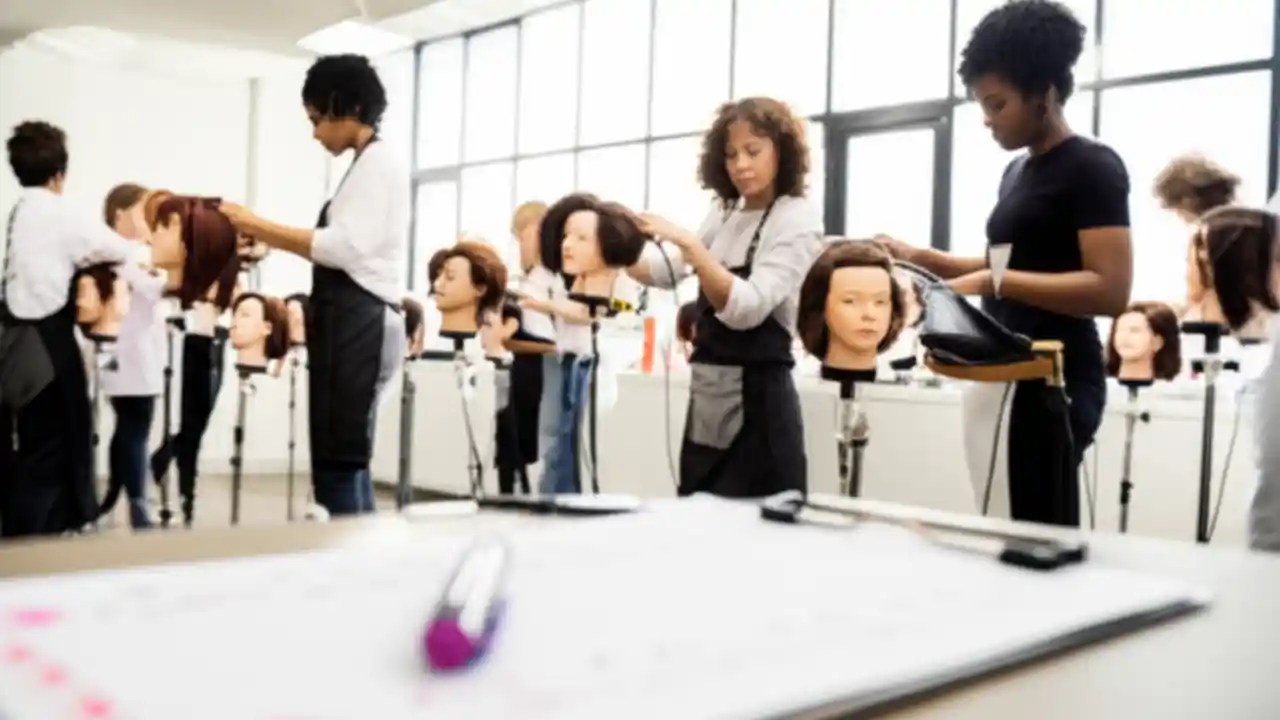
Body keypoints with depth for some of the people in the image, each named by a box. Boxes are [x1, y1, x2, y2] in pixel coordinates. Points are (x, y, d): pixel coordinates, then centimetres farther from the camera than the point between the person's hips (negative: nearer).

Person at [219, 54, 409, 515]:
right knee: (348, 460, 11)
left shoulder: (379, 162, -7)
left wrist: (257, 225, -14)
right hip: (350, 323, 10)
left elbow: (345, 247, -18)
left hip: (358, 324, -10)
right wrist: (265, 237, 12)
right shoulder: (368, 165, 22)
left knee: (336, 465, -9)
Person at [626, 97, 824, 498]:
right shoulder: (725, 212, 12)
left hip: (757, 398, -7)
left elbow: (746, 308, -23)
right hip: (707, 396, 7)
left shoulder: (798, 220, -10)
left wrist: (688, 244, -30)